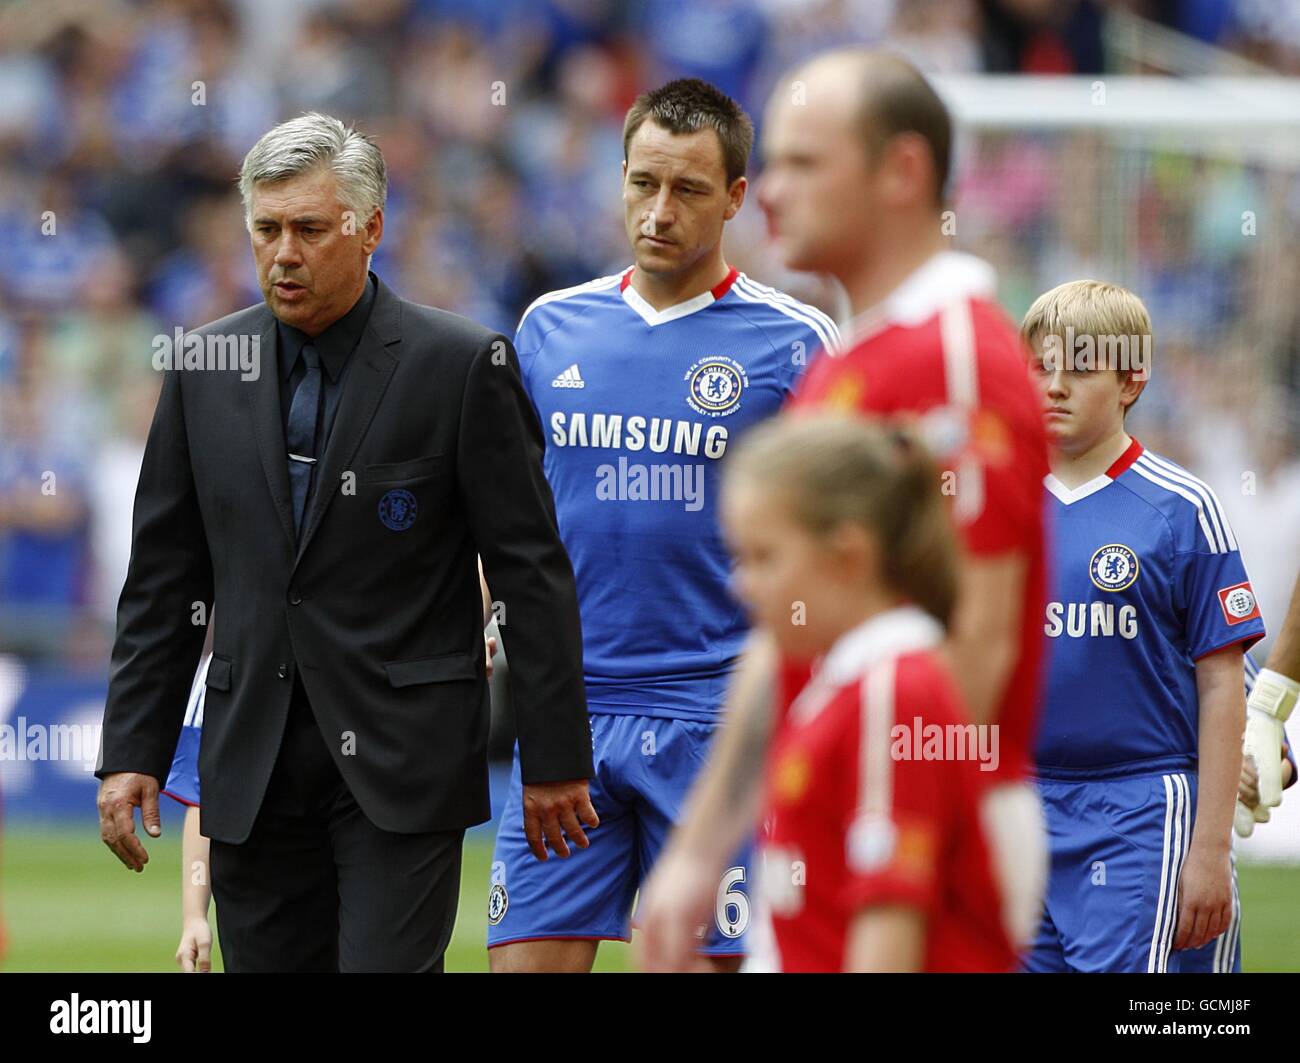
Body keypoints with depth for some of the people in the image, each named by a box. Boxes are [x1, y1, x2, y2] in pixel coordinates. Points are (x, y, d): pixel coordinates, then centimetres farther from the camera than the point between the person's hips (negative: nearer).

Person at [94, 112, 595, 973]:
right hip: (253, 764, 4)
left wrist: (555, 759, -5)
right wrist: (132, 754, 5)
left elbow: (532, 572, -4)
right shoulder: (205, 368, 6)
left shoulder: (461, 365, -6)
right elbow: (163, 578, 11)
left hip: (403, 762, -4)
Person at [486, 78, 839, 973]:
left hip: (716, 721, -3)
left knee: (709, 956, -2)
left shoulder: (792, 343, -1)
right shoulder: (552, 328, 10)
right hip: (566, 711, 3)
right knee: (530, 956, -2)